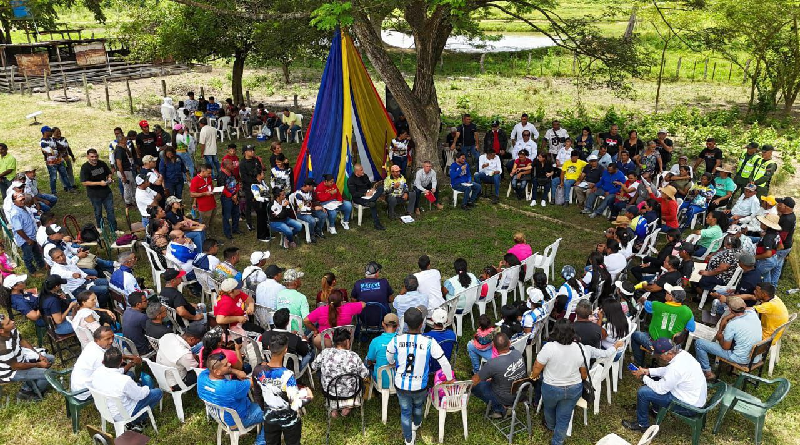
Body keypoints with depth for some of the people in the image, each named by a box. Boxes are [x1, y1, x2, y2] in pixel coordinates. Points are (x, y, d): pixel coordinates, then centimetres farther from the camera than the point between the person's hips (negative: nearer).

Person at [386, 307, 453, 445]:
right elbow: (444, 363, -15)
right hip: (420, 387, 0)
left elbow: (389, 356, 5)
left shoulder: (397, 340, -17)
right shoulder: (429, 342, -23)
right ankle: (416, 424, 62)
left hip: (401, 386, 0)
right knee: (418, 406, 32)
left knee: (405, 411, 24)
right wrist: (449, 379, 4)